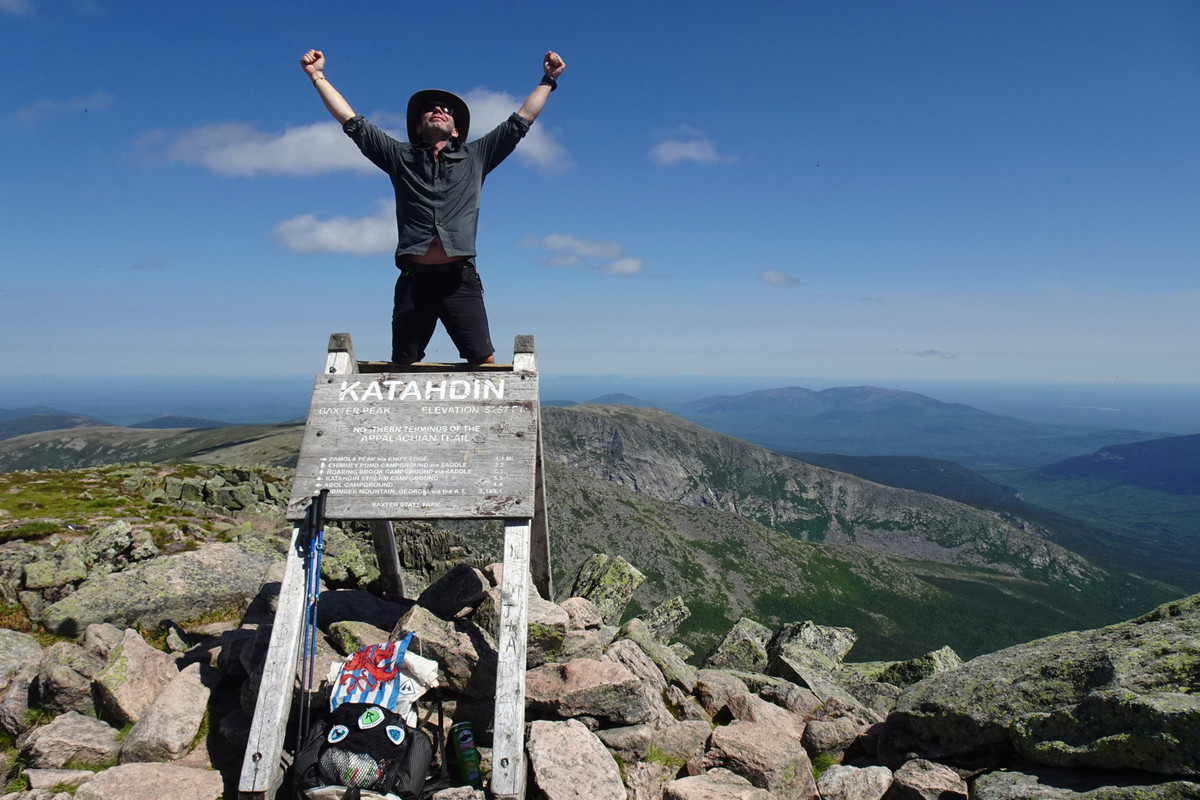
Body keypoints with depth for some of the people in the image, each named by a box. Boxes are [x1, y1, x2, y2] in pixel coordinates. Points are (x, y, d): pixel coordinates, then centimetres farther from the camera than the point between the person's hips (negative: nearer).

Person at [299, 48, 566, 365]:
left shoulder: (475, 157, 19)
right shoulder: (401, 157, 19)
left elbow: (520, 122, 21)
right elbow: (353, 122, 19)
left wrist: (547, 80, 23)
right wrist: (318, 76, 17)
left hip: (460, 279, -1)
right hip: (414, 279, 1)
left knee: (484, 363, -9)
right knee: (402, 367, 2)